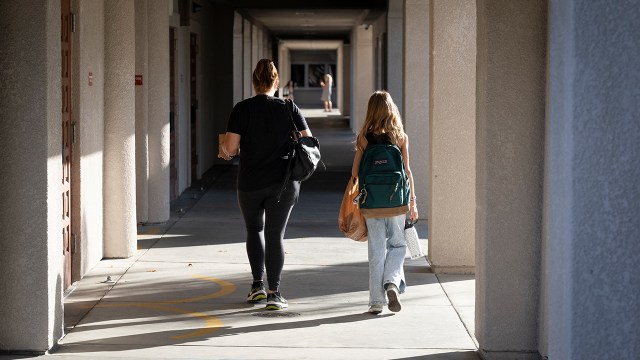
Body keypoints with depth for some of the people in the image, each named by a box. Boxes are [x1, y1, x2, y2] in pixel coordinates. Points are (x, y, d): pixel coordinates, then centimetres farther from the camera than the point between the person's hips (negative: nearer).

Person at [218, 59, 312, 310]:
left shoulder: (242, 109, -6)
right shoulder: (289, 109, -2)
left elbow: (230, 148, -10)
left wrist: (223, 152, 12)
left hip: (250, 183, 0)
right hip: (283, 184, 0)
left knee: (254, 230, 20)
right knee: (275, 235, 3)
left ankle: (257, 285, 15)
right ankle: (274, 293, -4)